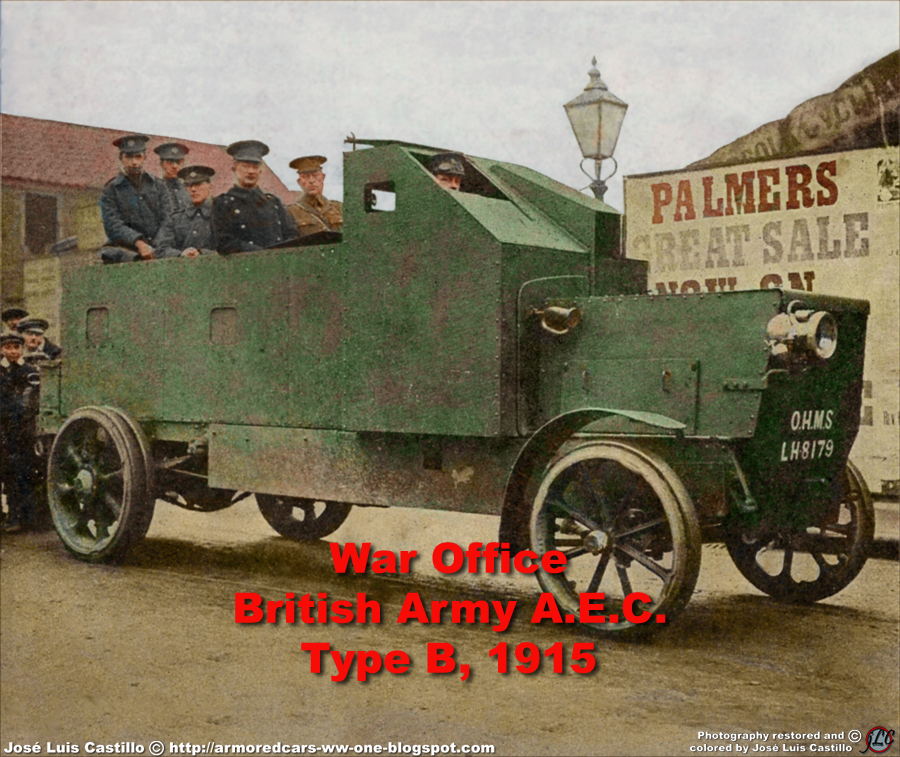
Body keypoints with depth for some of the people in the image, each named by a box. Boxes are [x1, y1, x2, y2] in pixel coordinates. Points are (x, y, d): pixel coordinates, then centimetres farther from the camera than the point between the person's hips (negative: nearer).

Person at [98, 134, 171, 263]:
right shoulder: (111, 191, 11)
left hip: (160, 250, 2)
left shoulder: (158, 185, 18)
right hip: (128, 249, -2)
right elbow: (113, 225, -3)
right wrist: (138, 243, -21)